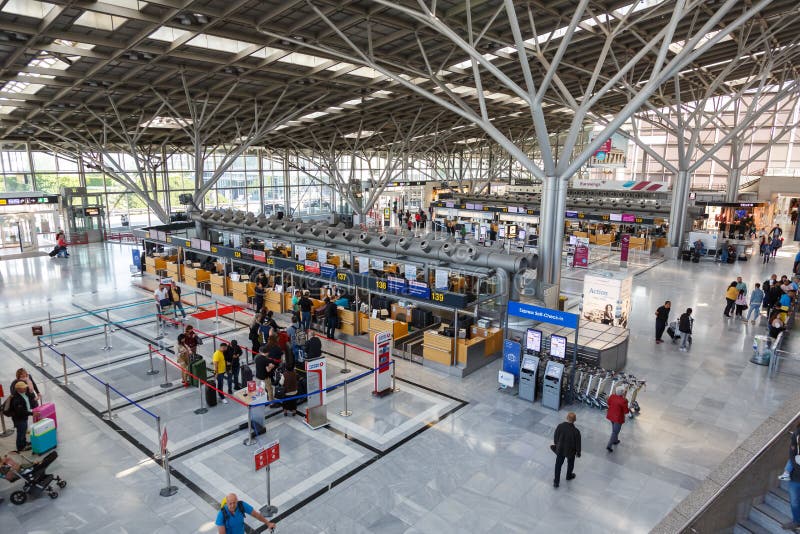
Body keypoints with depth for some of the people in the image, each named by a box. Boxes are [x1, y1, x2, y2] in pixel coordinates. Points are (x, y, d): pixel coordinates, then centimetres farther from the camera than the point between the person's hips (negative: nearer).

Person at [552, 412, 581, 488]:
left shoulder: (560, 426, -22)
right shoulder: (576, 431, -30)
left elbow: (555, 437, -6)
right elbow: (578, 443, -16)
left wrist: (556, 444, 15)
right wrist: (578, 452, 3)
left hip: (560, 450, 2)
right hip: (570, 451, -2)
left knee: (558, 465, 19)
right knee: (570, 464, 28)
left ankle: (556, 482, 29)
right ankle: (569, 476, 54)